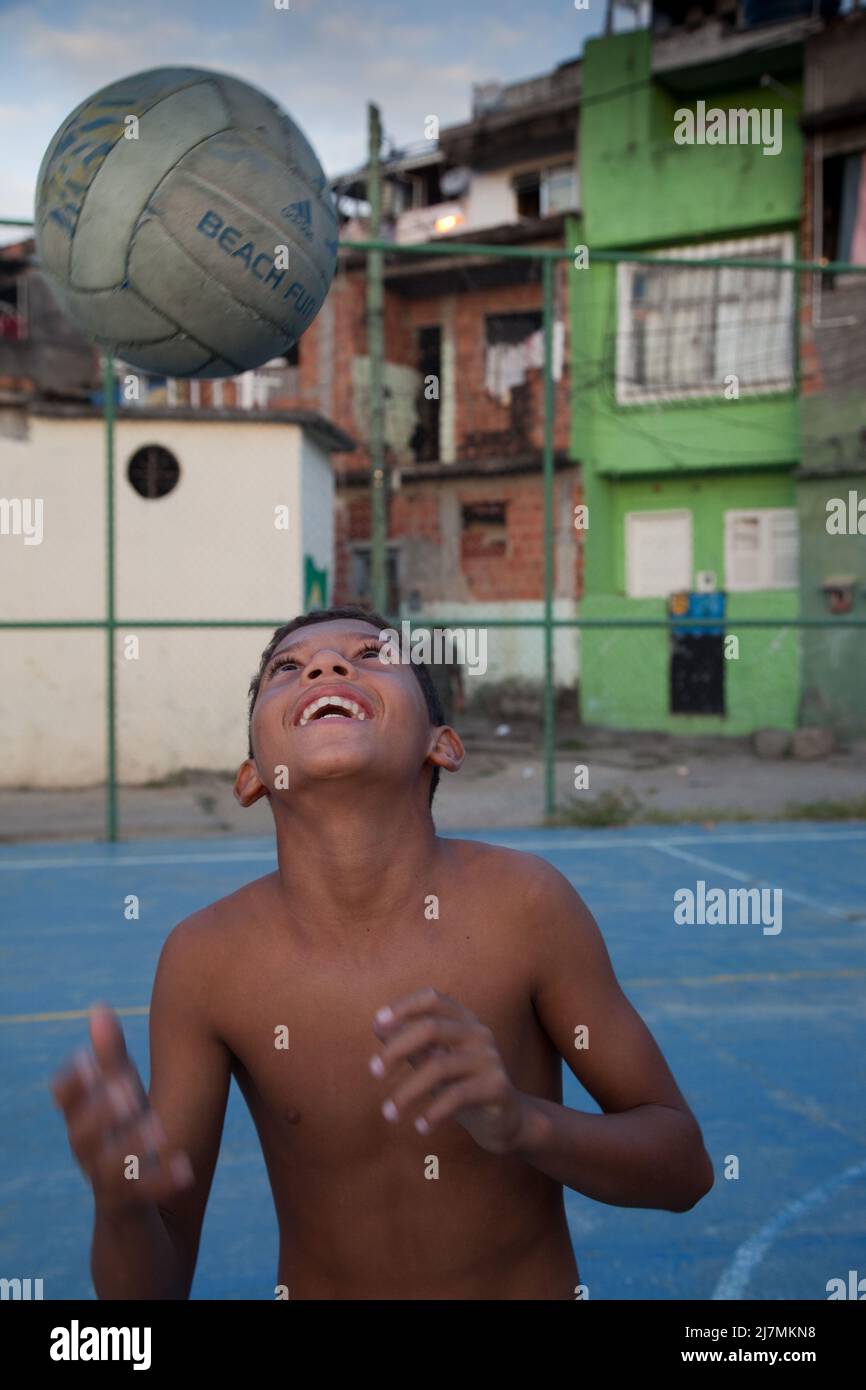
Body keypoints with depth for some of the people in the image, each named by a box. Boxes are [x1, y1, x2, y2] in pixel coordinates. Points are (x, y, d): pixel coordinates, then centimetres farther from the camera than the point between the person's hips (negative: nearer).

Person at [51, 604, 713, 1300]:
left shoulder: (522, 903, -22)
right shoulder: (206, 961, -20)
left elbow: (685, 1167, -14)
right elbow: (154, 1286, -15)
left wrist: (522, 1122, -32)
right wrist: (120, 1202, -37)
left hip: (532, 1283, 0)